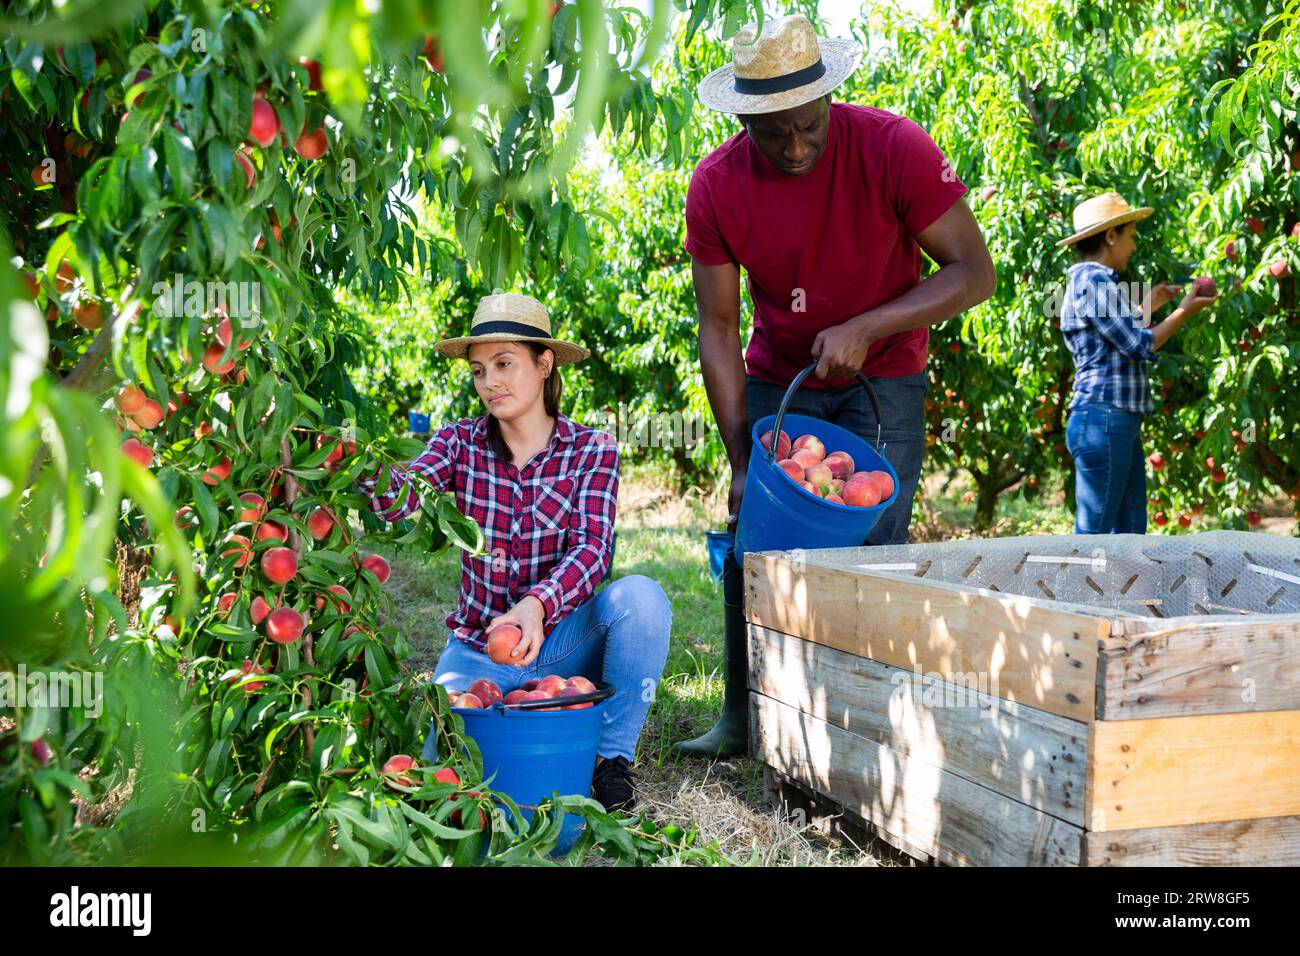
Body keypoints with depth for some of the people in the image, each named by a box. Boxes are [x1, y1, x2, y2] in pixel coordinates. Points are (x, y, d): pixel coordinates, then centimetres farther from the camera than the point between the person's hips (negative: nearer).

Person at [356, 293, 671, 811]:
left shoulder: (591, 450, -4)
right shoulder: (460, 442, 0)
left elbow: (592, 549, -18)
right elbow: (401, 499, -19)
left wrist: (537, 606, -37)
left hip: (564, 640, 0)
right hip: (478, 647, 0)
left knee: (639, 595, -29)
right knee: (437, 754, -24)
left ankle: (613, 754, -10)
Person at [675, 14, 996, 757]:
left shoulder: (894, 148, -22)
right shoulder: (717, 186, -15)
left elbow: (975, 272, -18)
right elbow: (718, 327, -9)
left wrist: (863, 329, -29)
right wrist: (741, 459, -14)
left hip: (882, 377, -2)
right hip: (777, 377, 3)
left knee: (873, 548, -9)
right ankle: (742, 719, 18)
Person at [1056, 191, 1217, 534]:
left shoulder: (1096, 281, 20)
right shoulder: (1093, 281, -11)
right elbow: (1141, 346, -12)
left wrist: (1146, 309, 30)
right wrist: (1184, 311, 0)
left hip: (1122, 422, 11)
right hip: (1103, 420, -11)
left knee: (1132, 528, 11)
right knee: (1094, 531, -8)